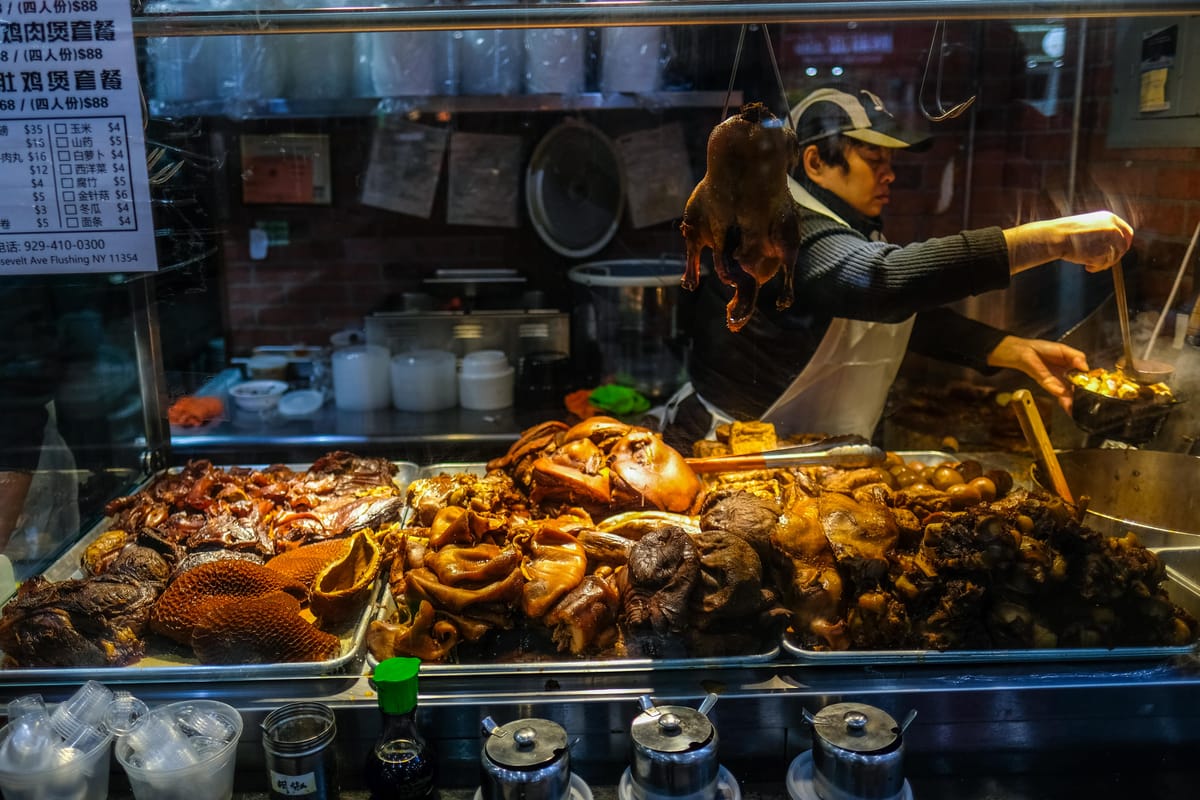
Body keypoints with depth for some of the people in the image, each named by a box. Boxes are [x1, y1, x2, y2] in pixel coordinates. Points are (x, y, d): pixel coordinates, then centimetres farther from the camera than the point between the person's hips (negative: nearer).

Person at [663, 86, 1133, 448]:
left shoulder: (848, 230, 12)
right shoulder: (786, 232, -22)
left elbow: (915, 317, 10)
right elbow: (888, 279, -39)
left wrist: (1016, 350, -6)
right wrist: (1054, 239, -38)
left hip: (810, 456, 9)